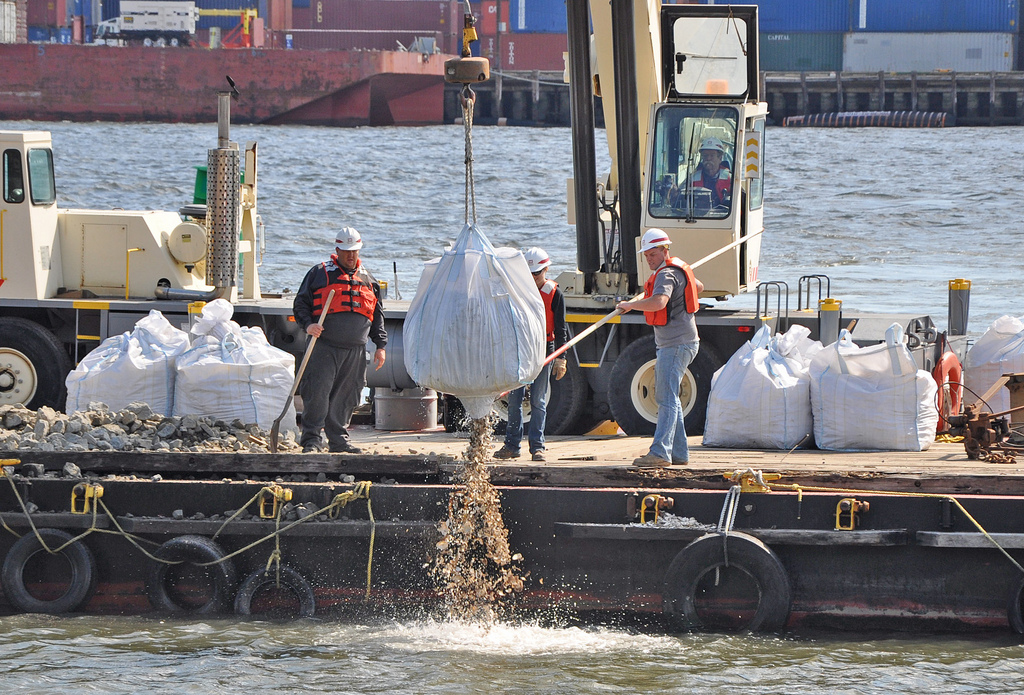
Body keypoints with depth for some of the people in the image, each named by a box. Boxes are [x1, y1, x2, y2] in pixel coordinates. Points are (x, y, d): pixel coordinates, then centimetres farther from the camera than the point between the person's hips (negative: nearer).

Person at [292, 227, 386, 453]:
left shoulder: (368, 279, 18)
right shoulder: (320, 273, 7)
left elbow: (377, 316, 22)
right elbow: (300, 303, 6)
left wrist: (380, 346, 15)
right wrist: (308, 324, -12)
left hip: (356, 350, 4)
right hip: (324, 346, -4)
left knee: (346, 396, 5)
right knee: (318, 392, -11)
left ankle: (338, 439, 14)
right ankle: (311, 439, -7)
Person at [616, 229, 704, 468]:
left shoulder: (667, 275, -16)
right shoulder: (678, 270, 17)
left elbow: (659, 302, -36)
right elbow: (698, 286, 37)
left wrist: (629, 305, -27)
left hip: (676, 344, -11)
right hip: (669, 344, 11)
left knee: (667, 397, -17)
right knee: (667, 397, 15)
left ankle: (660, 452, -24)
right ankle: (679, 453, 18)